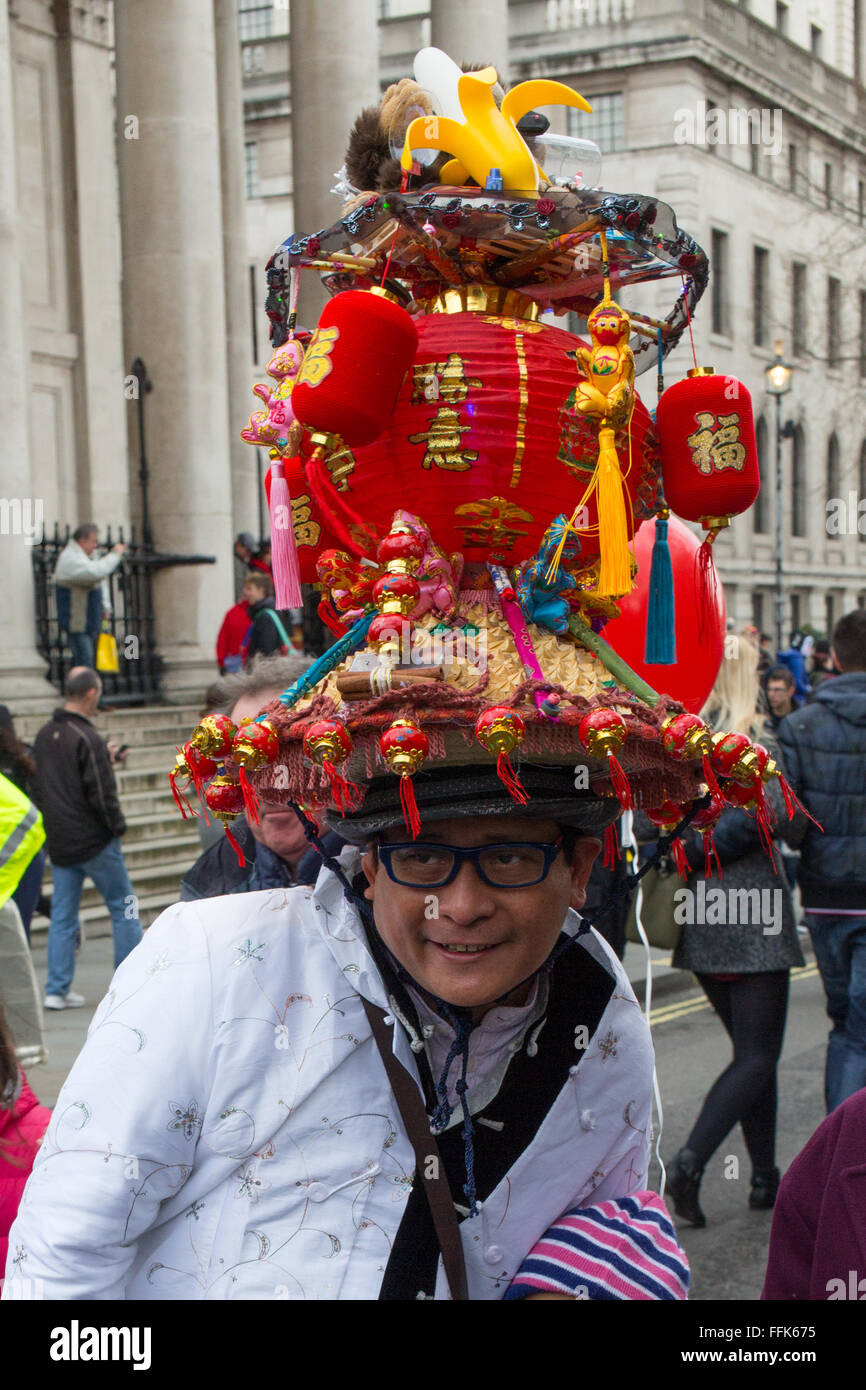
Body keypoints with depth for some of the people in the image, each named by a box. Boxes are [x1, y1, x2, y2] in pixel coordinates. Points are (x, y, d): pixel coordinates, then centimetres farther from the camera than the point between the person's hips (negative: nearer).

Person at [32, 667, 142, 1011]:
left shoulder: (44, 735, 7)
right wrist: (118, 826, -3)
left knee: (62, 915, 9)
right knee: (124, 907, 6)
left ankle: (57, 989, 8)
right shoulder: (88, 738, -18)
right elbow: (101, 792, -20)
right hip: (94, 841, -7)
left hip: (58, 841, 7)